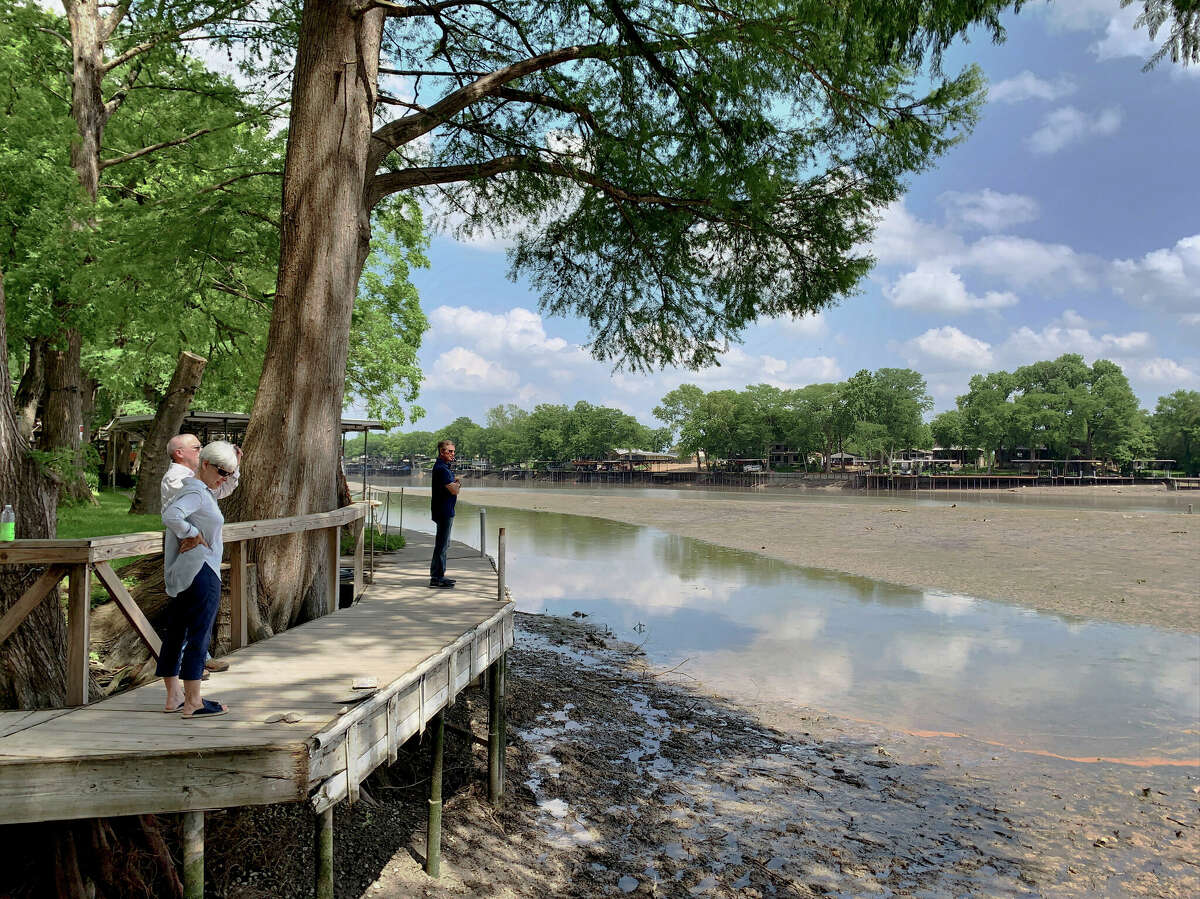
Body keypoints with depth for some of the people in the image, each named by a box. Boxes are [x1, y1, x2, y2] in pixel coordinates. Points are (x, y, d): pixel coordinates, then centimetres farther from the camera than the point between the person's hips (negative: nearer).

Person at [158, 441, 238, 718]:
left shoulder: (201, 491, 15)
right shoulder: (196, 492, -16)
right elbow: (171, 515, -31)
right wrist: (194, 534, -20)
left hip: (180, 575, 11)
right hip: (201, 571, -11)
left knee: (175, 633, 13)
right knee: (199, 635, -5)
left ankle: (173, 696, 23)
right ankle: (193, 702, -1)